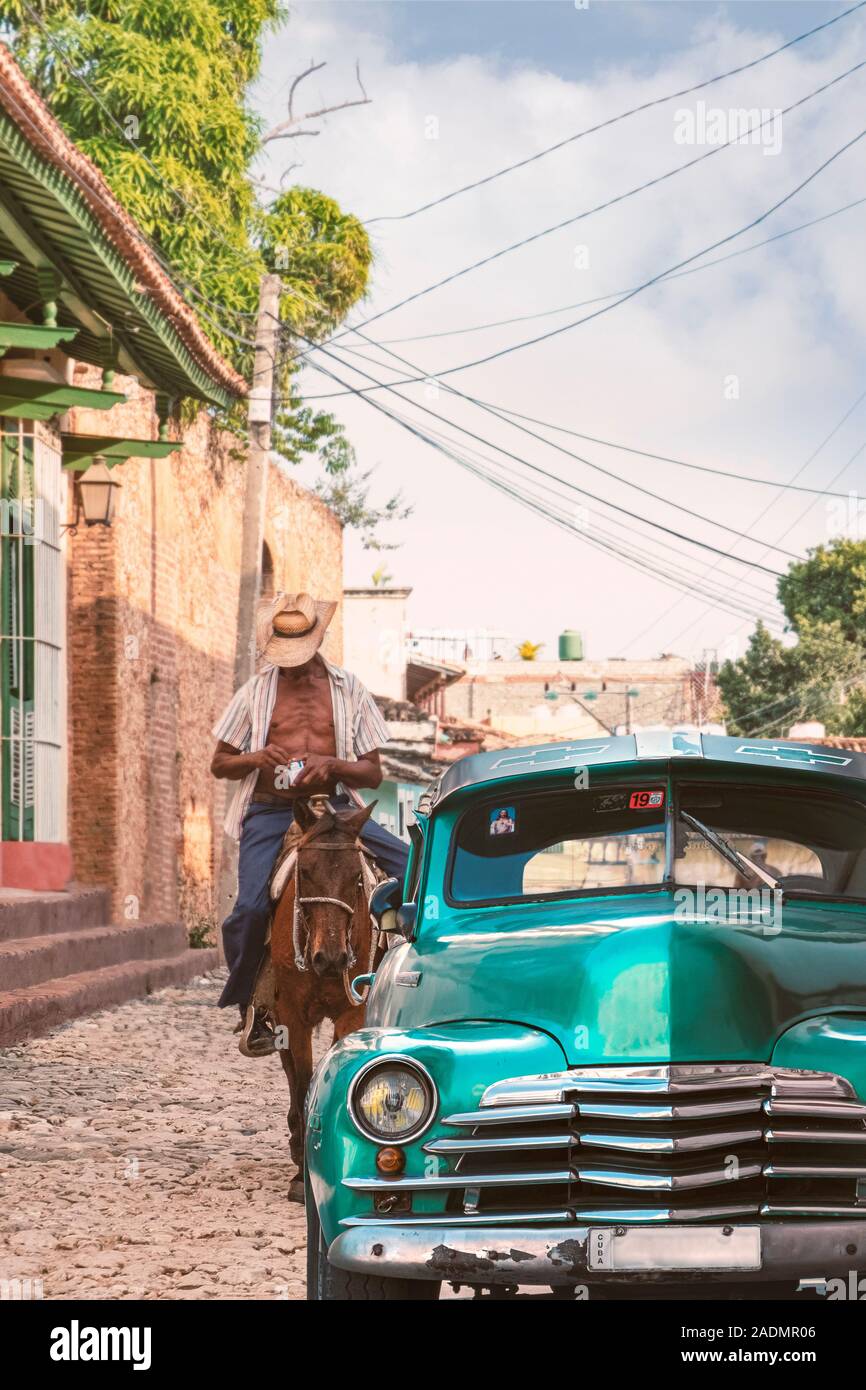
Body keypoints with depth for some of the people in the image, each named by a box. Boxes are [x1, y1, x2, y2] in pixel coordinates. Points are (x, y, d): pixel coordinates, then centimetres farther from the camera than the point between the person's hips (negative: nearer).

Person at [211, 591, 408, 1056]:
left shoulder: (348, 690, 9)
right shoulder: (256, 690, 10)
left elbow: (372, 773, 8)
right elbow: (220, 764, 13)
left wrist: (334, 765, -14)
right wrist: (256, 758, -9)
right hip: (269, 812, -1)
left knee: (411, 865, -17)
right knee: (250, 908, -23)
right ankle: (252, 1004, -3)